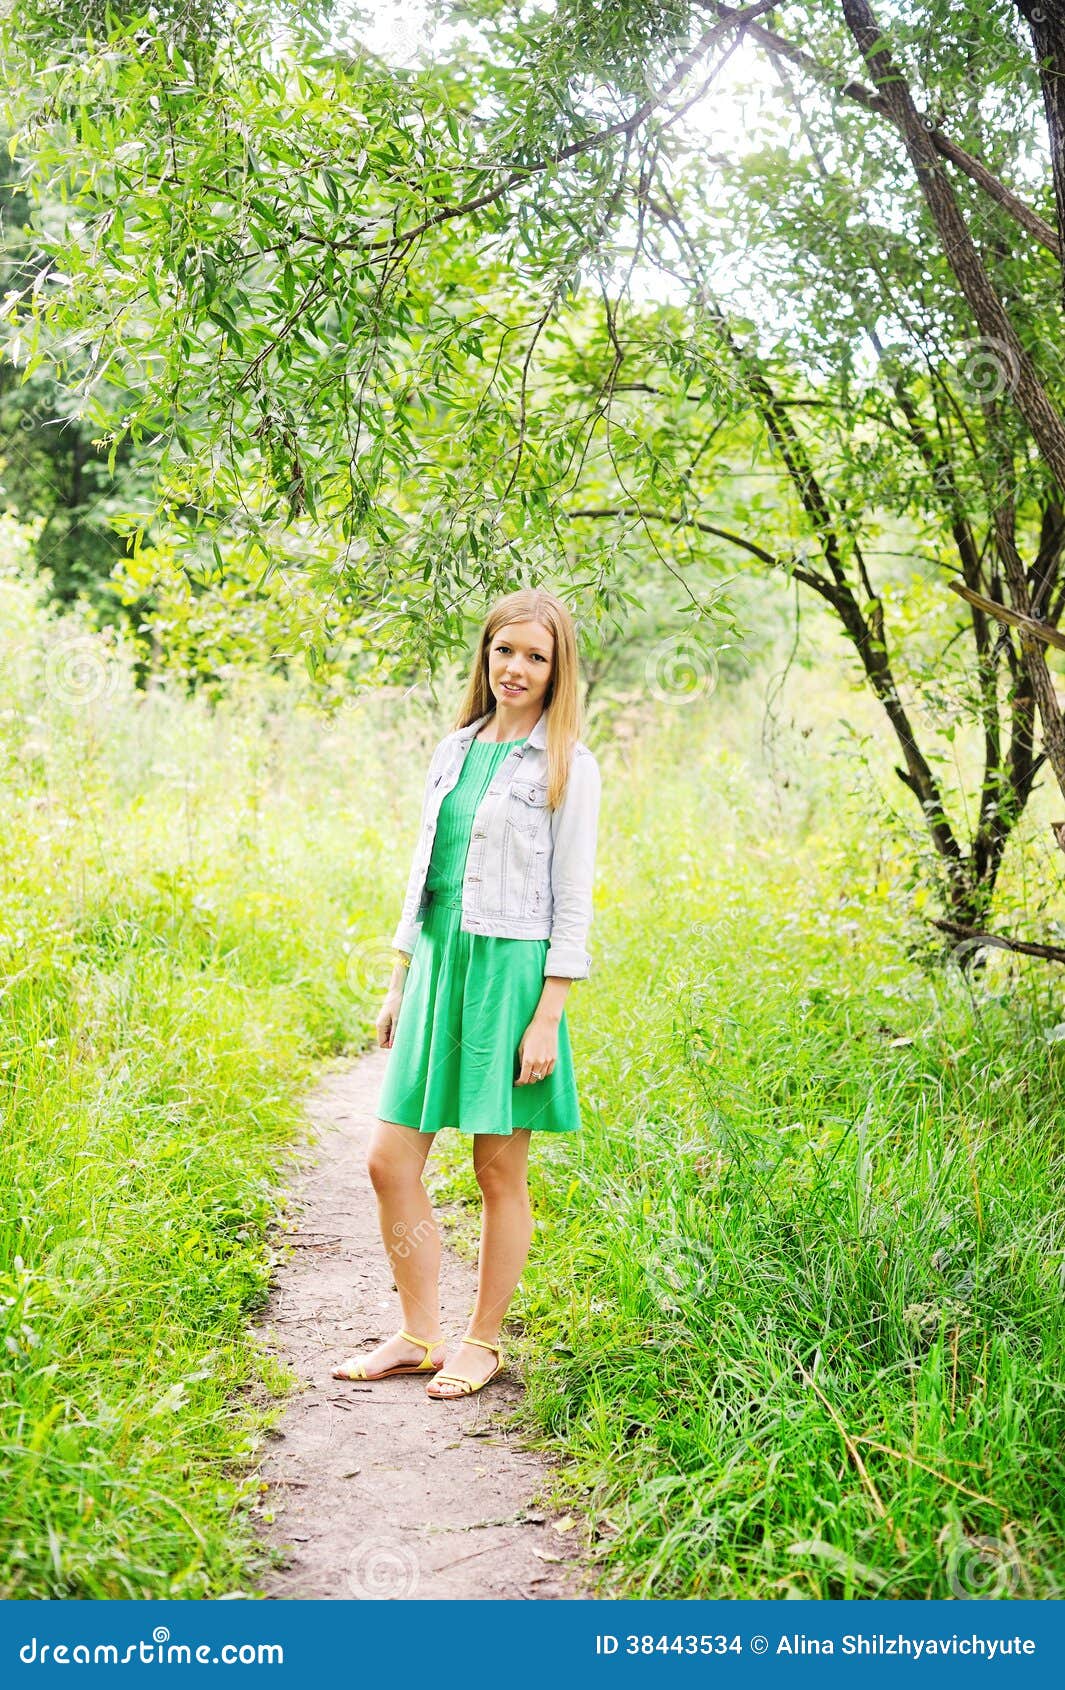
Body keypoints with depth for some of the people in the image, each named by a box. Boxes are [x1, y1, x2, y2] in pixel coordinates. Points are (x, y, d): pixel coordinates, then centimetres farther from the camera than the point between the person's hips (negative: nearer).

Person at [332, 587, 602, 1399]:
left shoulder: (567, 766, -5)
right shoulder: (455, 749, 13)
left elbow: (573, 905, -8)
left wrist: (547, 1019, -13)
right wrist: (398, 984, 16)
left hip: (509, 973, -6)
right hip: (437, 965, 6)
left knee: (500, 1172, 4)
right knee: (390, 1162, 4)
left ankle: (483, 1342, 21)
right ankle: (420, 1335, 20)